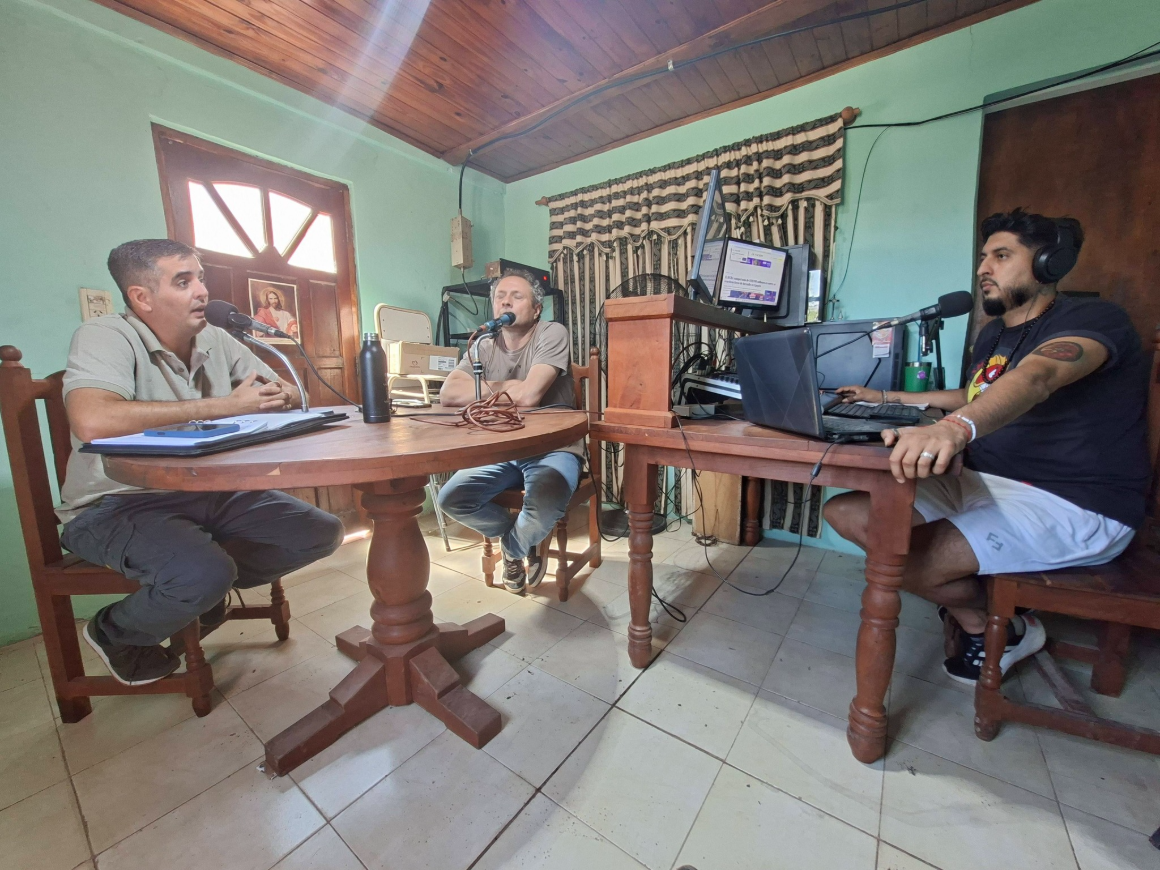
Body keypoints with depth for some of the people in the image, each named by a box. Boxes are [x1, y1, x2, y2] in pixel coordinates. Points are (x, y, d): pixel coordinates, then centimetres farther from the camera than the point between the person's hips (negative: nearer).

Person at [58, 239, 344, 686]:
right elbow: (91, 421, -33)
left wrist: (280, 396, -16)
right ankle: (113, 632, 4)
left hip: (210, 493, 6)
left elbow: (286, 393, 10)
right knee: (203, 573, -33)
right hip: (119, 502, -5)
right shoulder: (106, 336, -14)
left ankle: (202, 590, 12)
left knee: (322, 532, -7)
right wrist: (223, 406, -27)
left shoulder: (215, 339, 5)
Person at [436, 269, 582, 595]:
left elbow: (528, 395, -24)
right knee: (450, 498, -13)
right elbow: (448, 394, -9)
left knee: (544, 506, -32)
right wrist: (504, 388, -14)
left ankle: (513, 547, 9)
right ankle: (526, 540, 13)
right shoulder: (485, 346, 6)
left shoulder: (552, 334, -9)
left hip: (552, 449, -5)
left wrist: (490, 388, -5)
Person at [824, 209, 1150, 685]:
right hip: (978, 486, 8)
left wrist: (954, 427, -54)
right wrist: (887, 399, 29)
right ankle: (974, 595, 7)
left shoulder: (1094, 318, -9)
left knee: (906, 561, -29)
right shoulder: (994, 333, 16)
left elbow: (1036, 378, -33)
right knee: (844, 512, -9)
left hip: (1070, 507, -8)